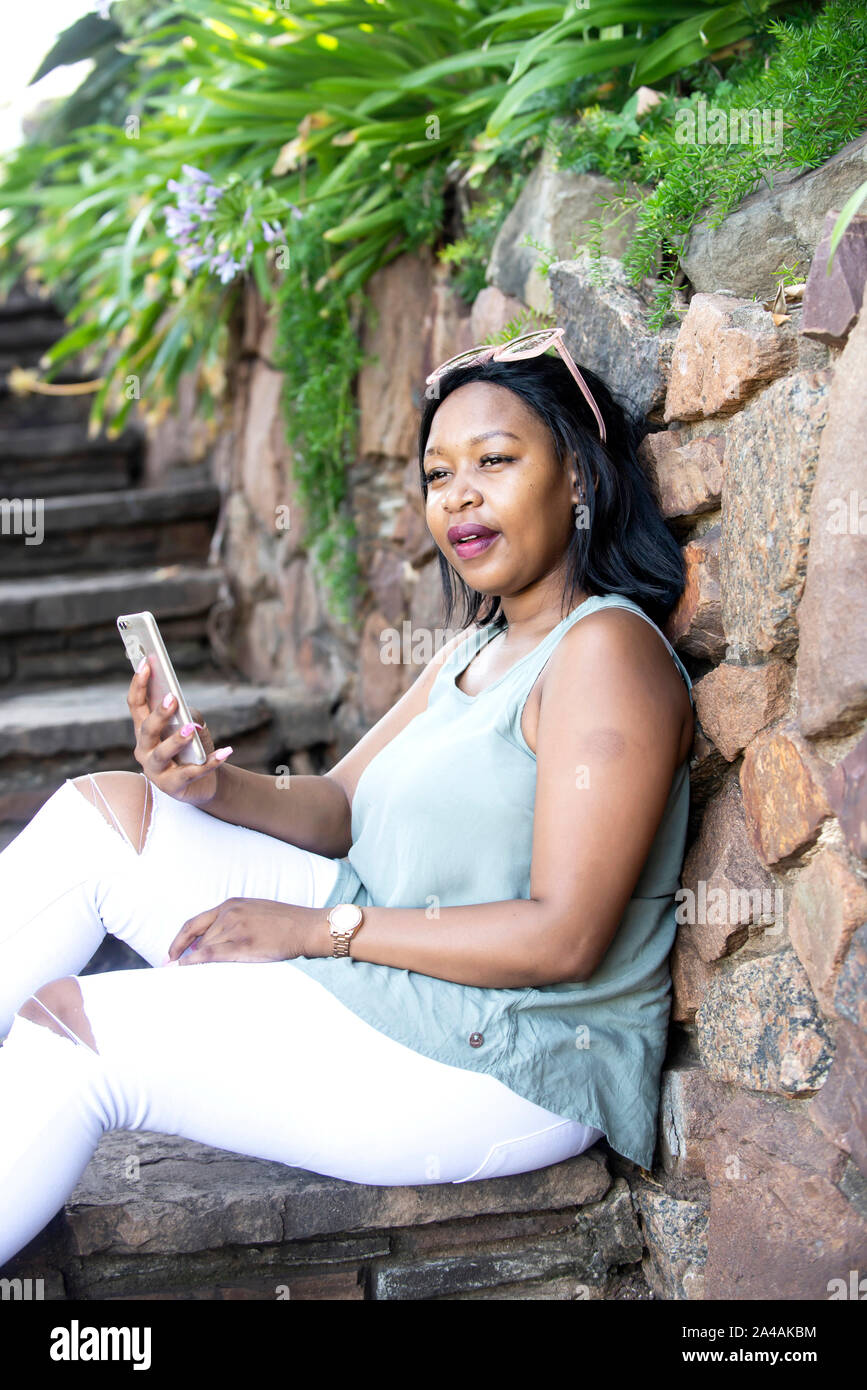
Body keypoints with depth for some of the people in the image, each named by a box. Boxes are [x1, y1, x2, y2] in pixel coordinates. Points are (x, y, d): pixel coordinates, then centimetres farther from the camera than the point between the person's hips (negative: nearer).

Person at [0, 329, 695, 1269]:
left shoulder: (607, 647, -16)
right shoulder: (475, 648, 14)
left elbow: (564, 937, -22)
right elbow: (341, 809, 12)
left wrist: (317, 927, -17)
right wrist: (214, 786, -9)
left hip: (508, 1066, -9)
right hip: (373, 960, 9)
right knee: (98, 812, 1)